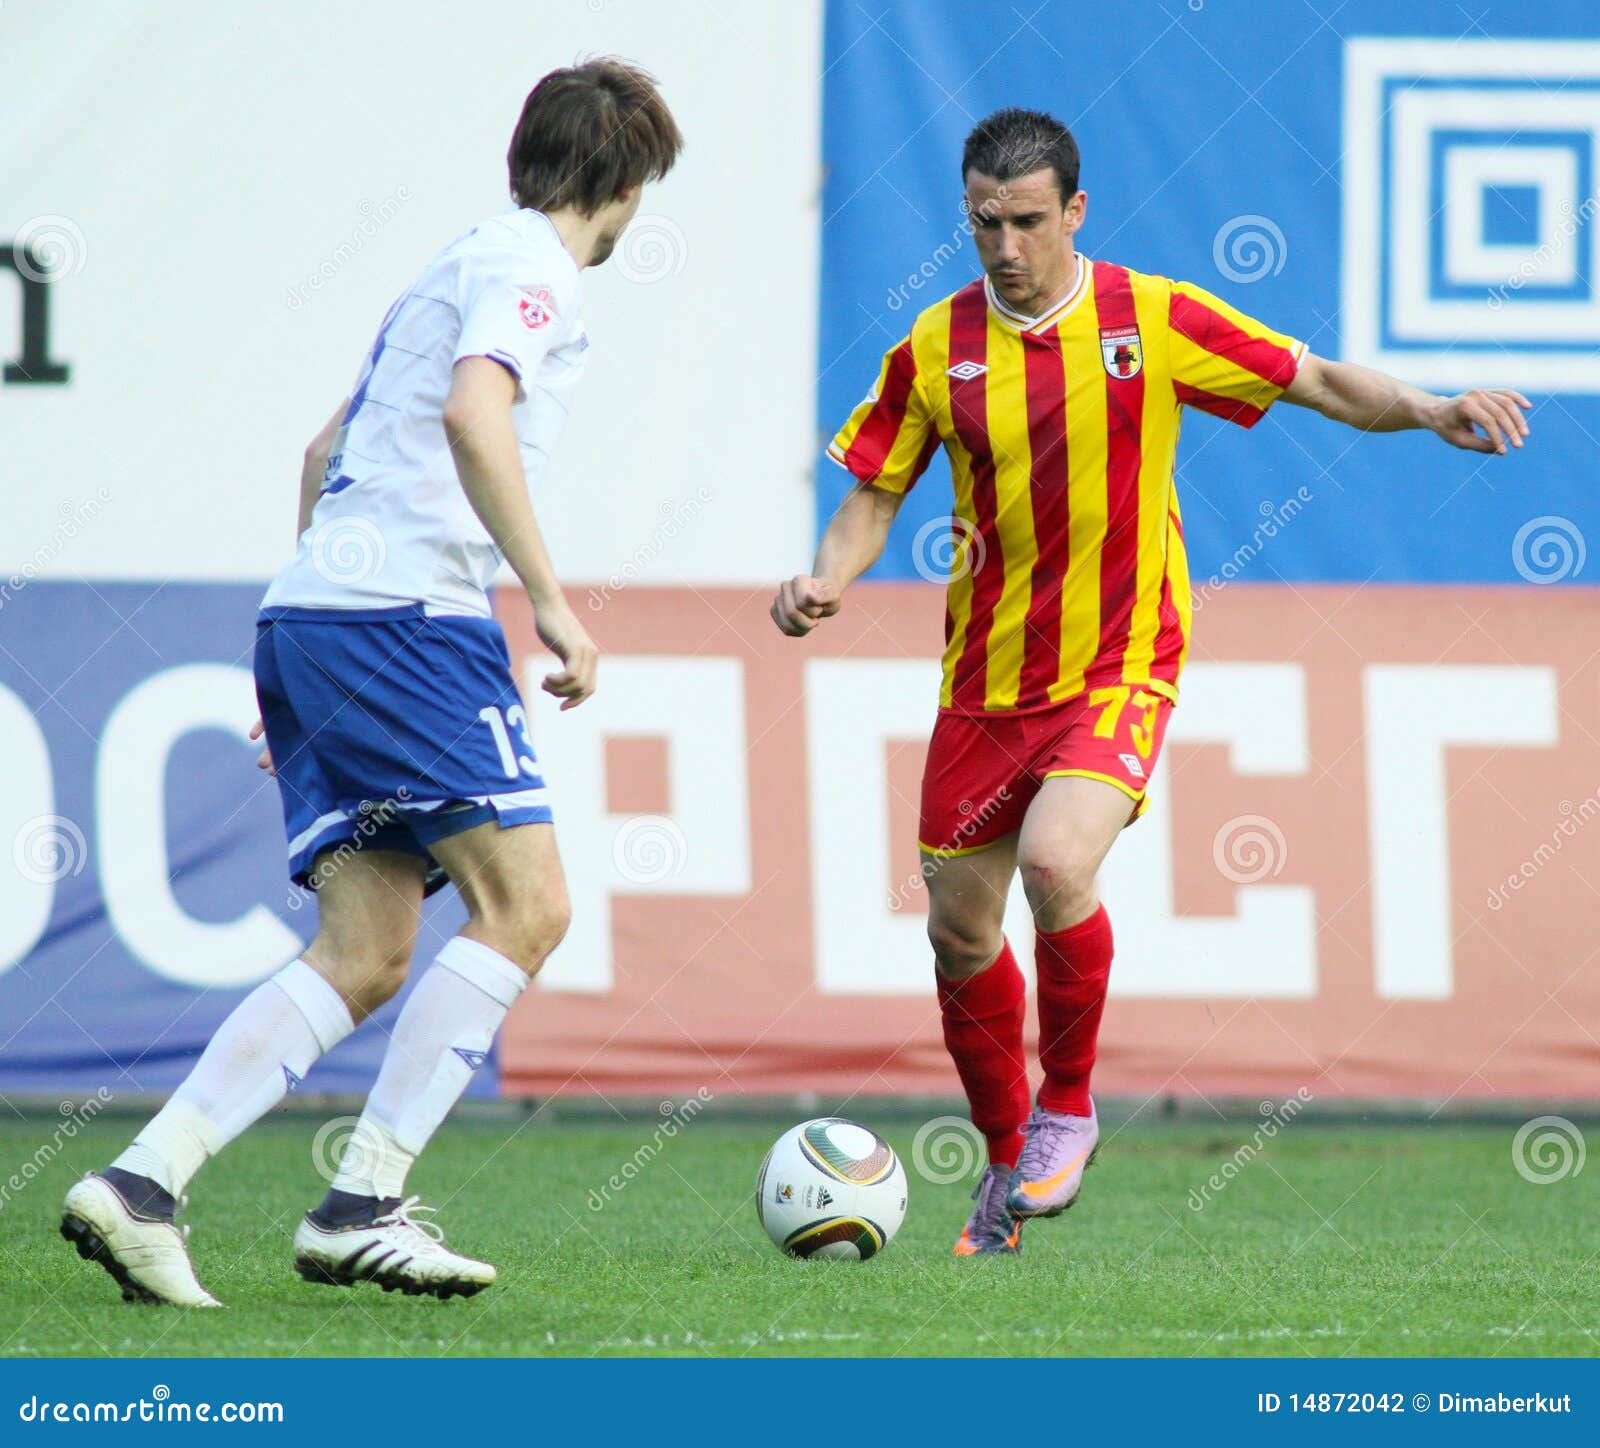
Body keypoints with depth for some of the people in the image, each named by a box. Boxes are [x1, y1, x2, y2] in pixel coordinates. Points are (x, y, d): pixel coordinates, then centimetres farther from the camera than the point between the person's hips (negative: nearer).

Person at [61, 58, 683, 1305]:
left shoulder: (460, 268, 27)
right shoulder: (528, 267, -3)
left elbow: (328, 455, 33)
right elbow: (472, 413, -21)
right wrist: (550, 597, -20)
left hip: (310, 616, 9)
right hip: (408, 615, -9)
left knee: (366, 958, 3)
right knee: (525, 906, -9)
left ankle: (142, 1182, -8)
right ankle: (363, 1204, -15)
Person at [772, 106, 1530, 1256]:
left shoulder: (1152, 319, -8)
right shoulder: (937, 350, -2)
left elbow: (1322, 383, -4)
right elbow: (877, 491, 6)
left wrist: (1431, 412, -21)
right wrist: (826, 580, -13)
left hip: (1120, 666, -4)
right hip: (987, 679, 4)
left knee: (1056, 861, -28)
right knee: (960, 932, 7)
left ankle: (1067, 1110, -5)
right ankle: (1011, 1160, 30)